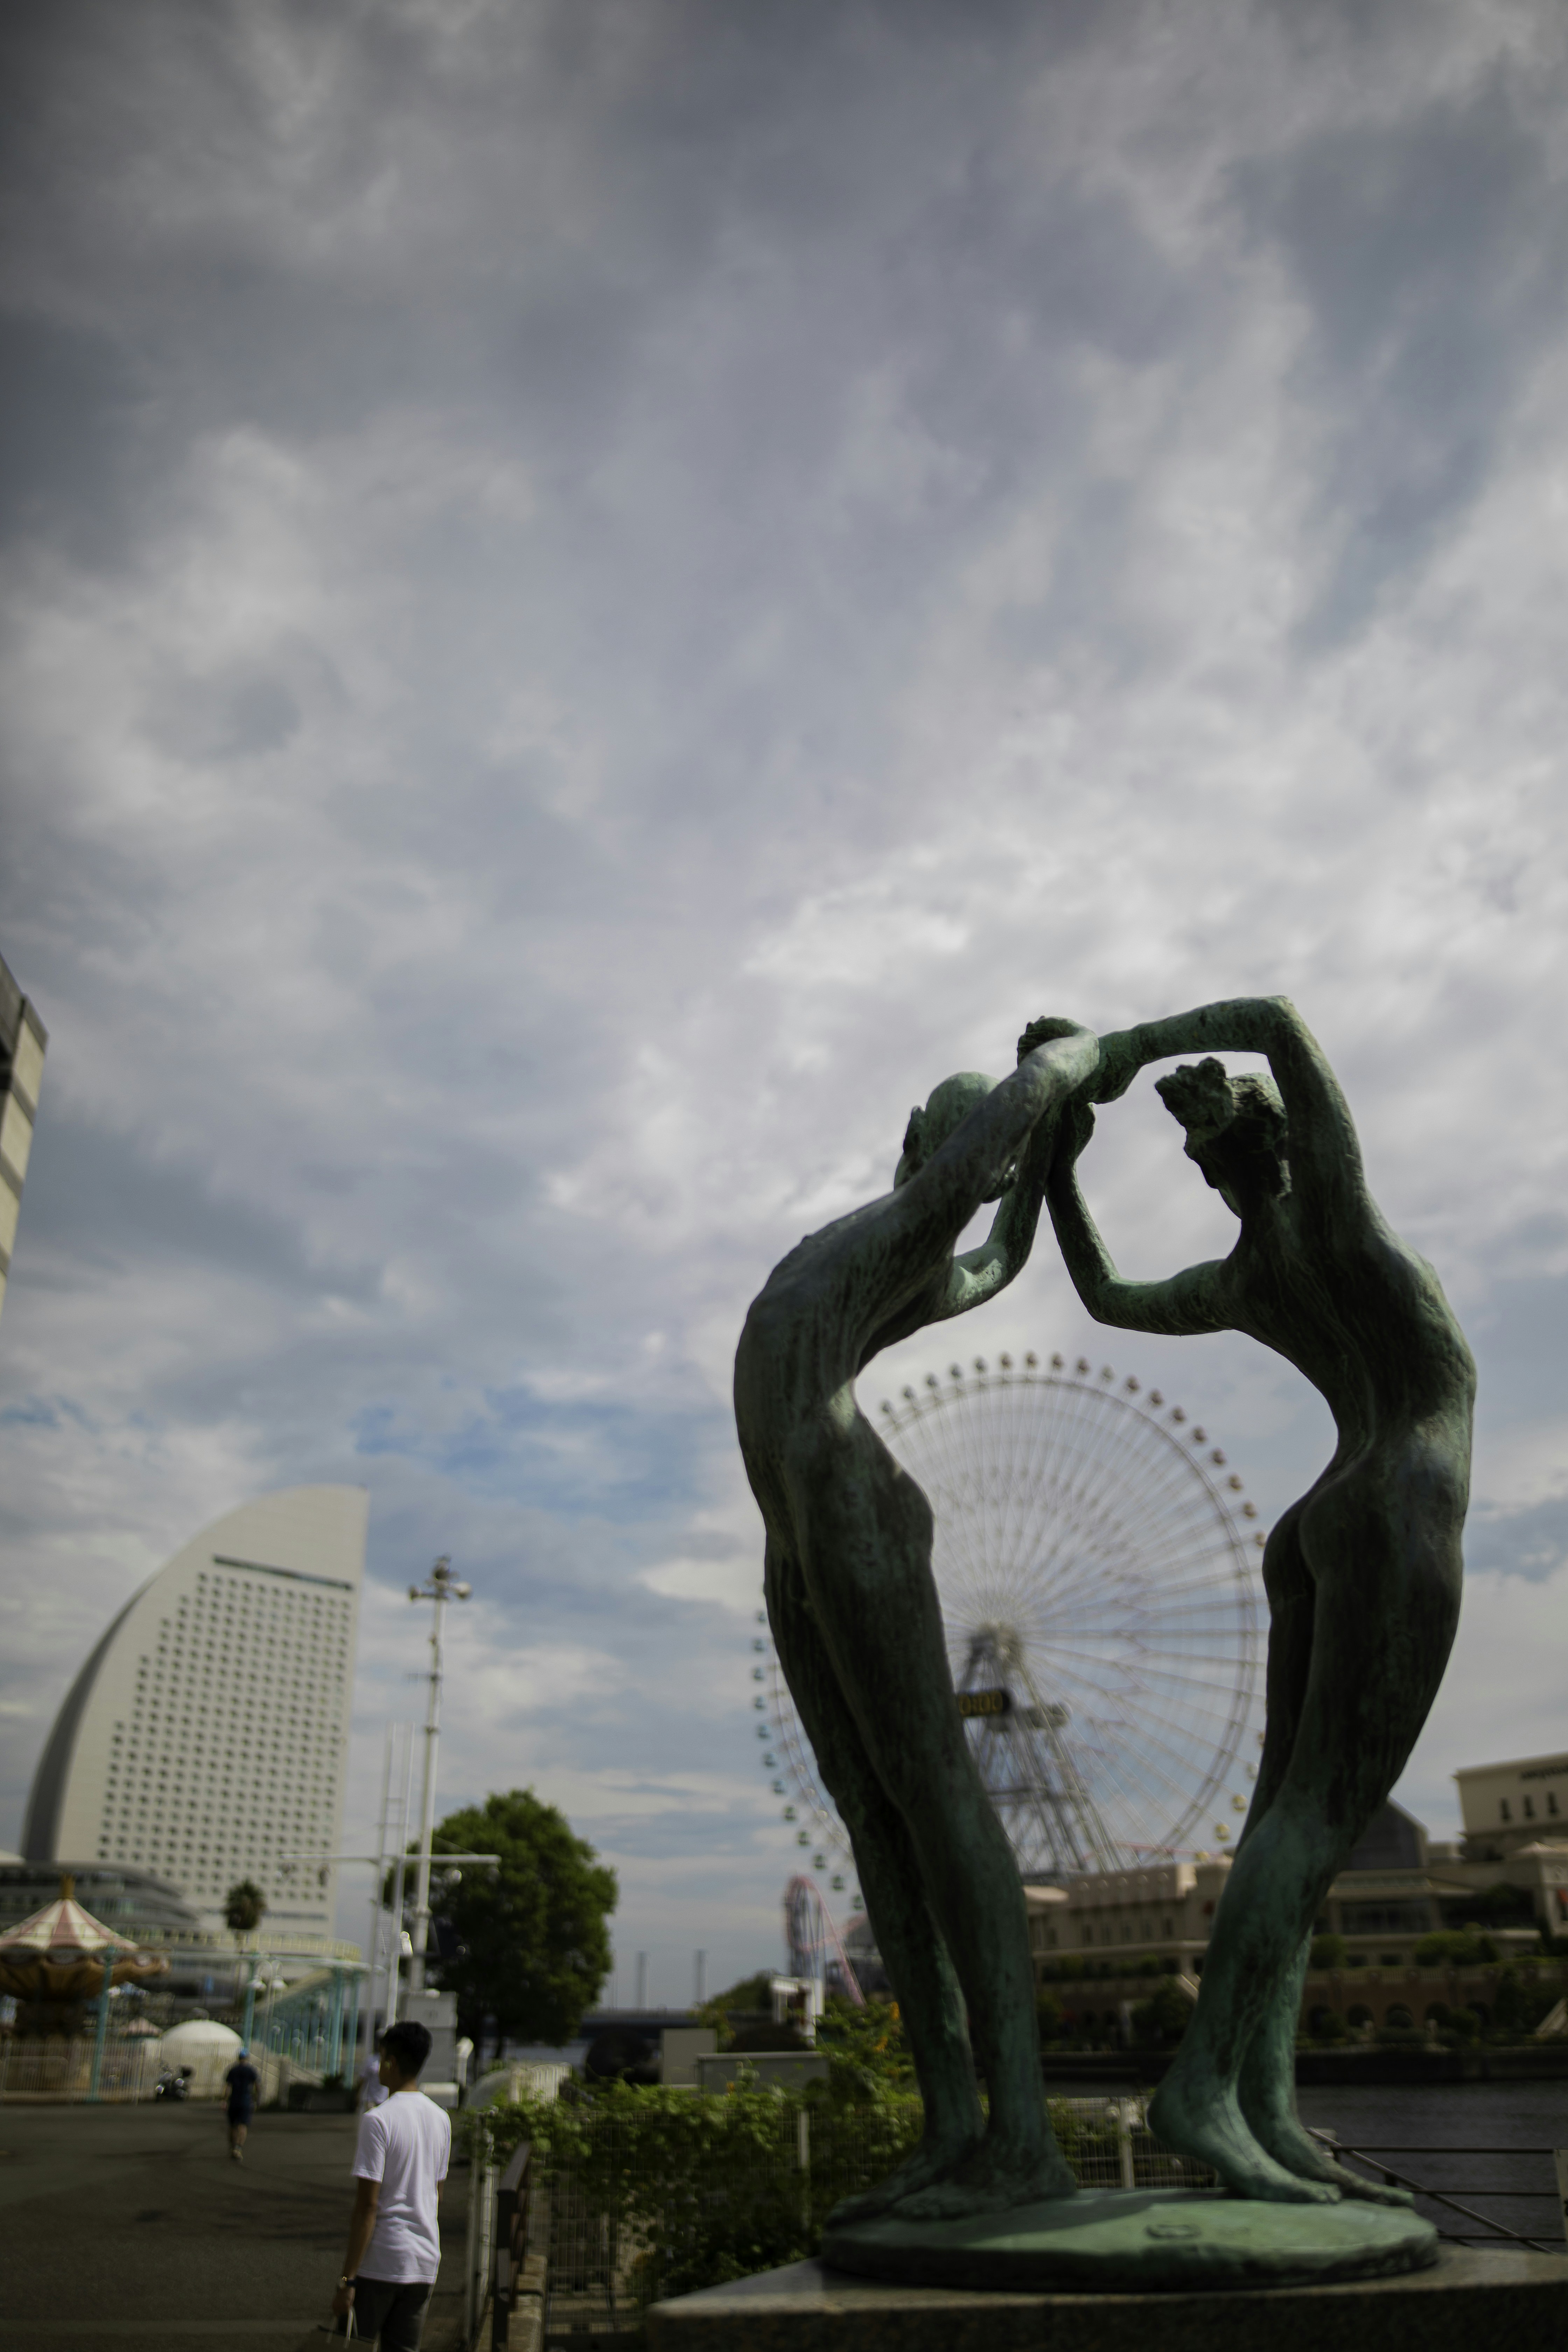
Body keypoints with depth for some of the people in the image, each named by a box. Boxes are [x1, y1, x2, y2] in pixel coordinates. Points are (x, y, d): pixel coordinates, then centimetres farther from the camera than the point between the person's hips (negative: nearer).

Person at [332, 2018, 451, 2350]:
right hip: (425, 2263, 6)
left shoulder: (377, 2120, -13)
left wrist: (347, 2278, -13)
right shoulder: (441, 2119, 7)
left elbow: (368, 2204, -16)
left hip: (380, 2261, -6)